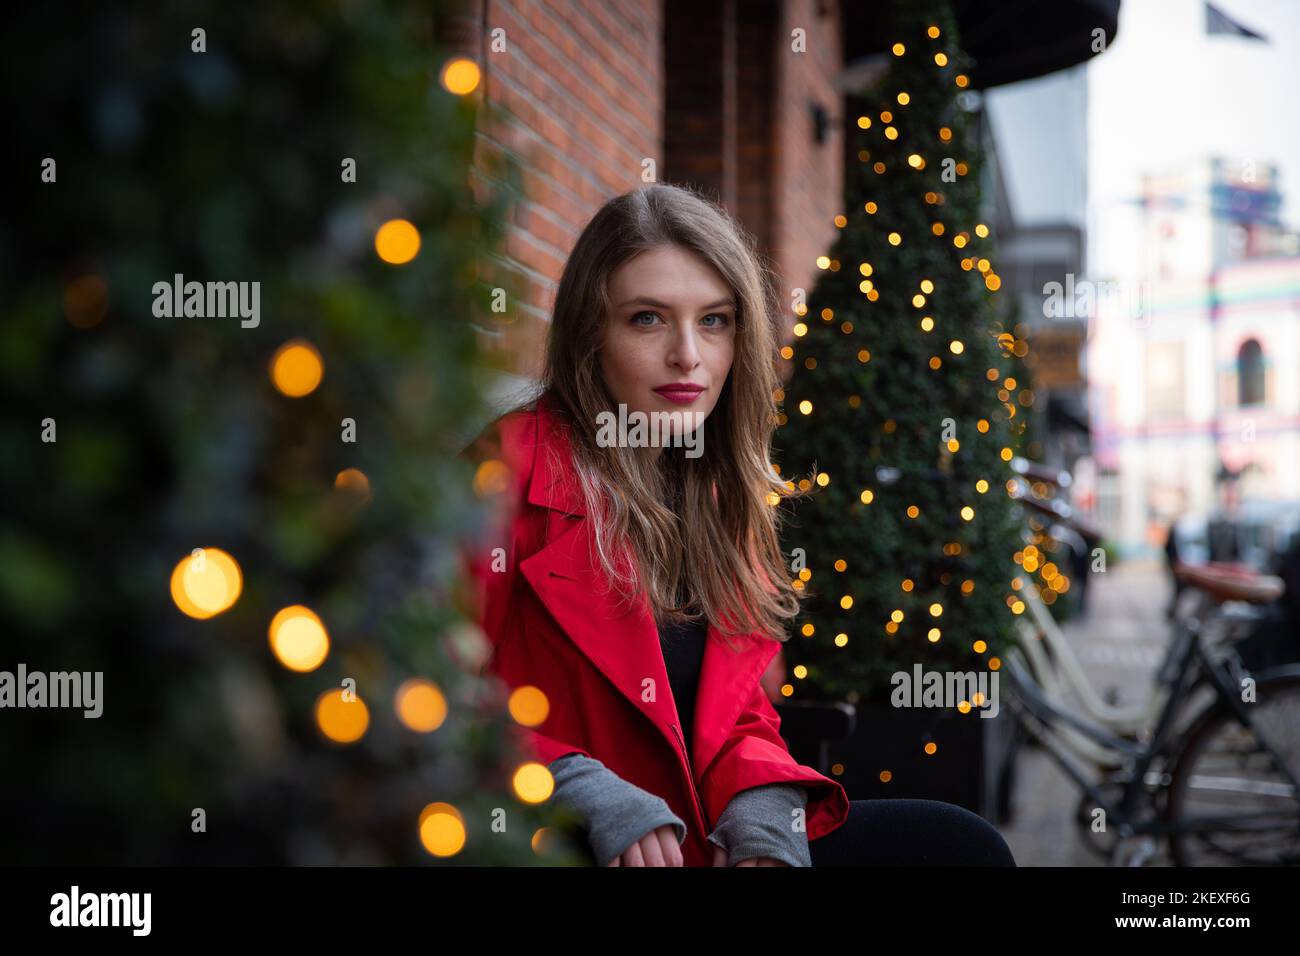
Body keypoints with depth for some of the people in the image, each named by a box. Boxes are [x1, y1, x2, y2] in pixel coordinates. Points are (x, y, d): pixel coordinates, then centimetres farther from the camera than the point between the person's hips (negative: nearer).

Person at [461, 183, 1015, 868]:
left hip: (712, 833, 7)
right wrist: (597, 802, -23)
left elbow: (741, 715, 13)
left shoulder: (725, 491, 12)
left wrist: (761, 817, -7)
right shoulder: (508, 471, -10)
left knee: (964, 843, -9)